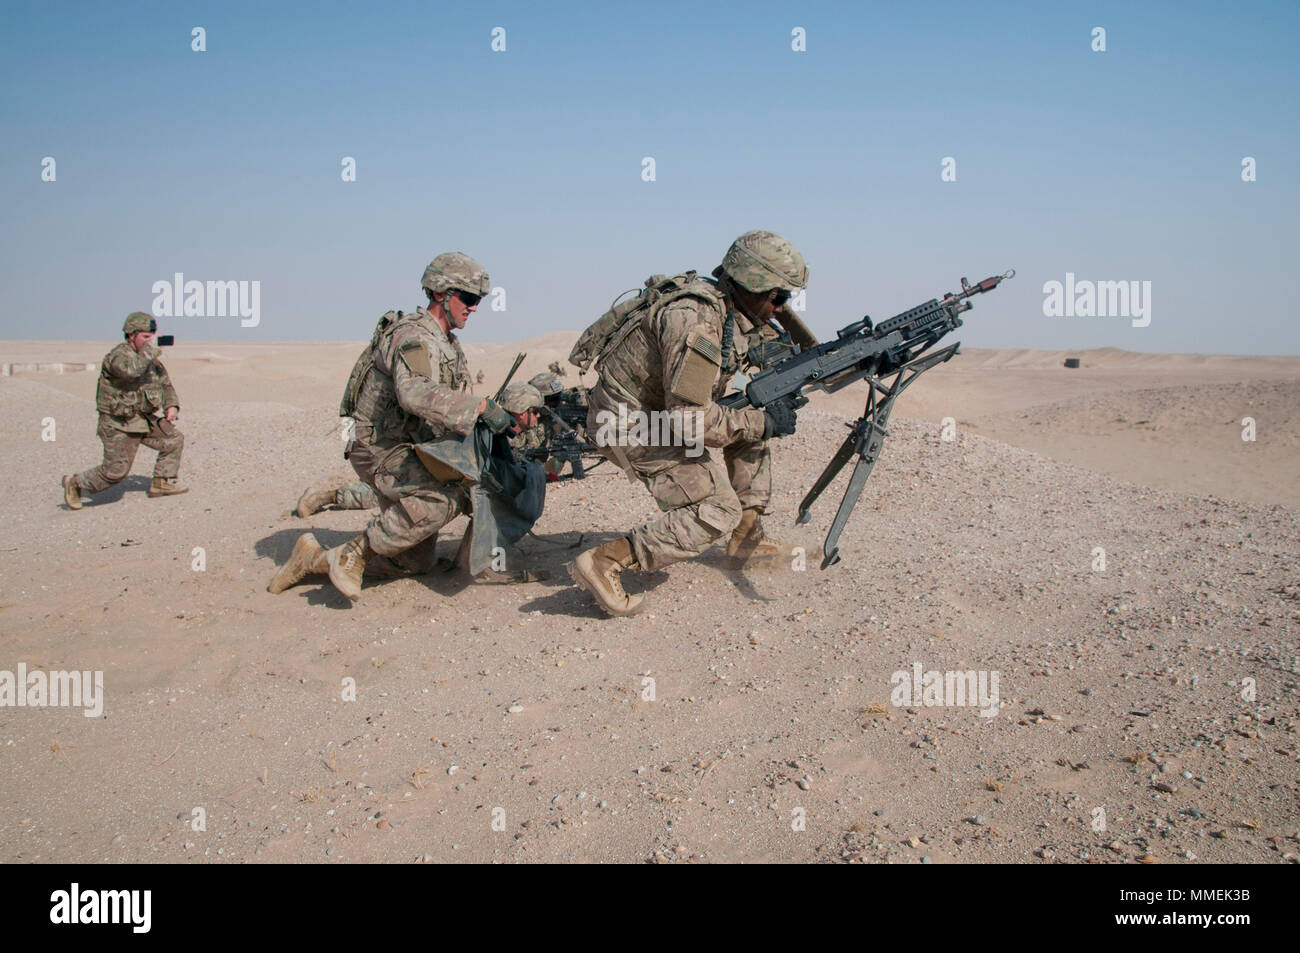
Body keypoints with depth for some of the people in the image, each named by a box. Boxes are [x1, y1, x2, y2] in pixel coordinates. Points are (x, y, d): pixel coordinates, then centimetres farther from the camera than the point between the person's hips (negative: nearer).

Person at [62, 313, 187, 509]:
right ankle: (75, 483, 12)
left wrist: (172, 405, -1)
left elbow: (165, 384, 17)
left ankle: (162, 482, 10)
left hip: (144, 419, 8)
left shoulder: (152, 360, 9)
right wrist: (150, 348, -30)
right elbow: (132, 370, -39)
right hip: (118, 424, -8)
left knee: (174, 439, -1)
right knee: (115, 471, -9)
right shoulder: (118, 355, -17)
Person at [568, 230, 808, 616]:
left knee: (756, 419, 13)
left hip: (663, 408, 10)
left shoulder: (735, 310, 1)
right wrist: (765, 422, -23)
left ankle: (747, 538, 19)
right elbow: (691, 419, -32)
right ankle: (606, 563, -17)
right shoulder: (696, 322, -29)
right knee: (719, 510, -13)